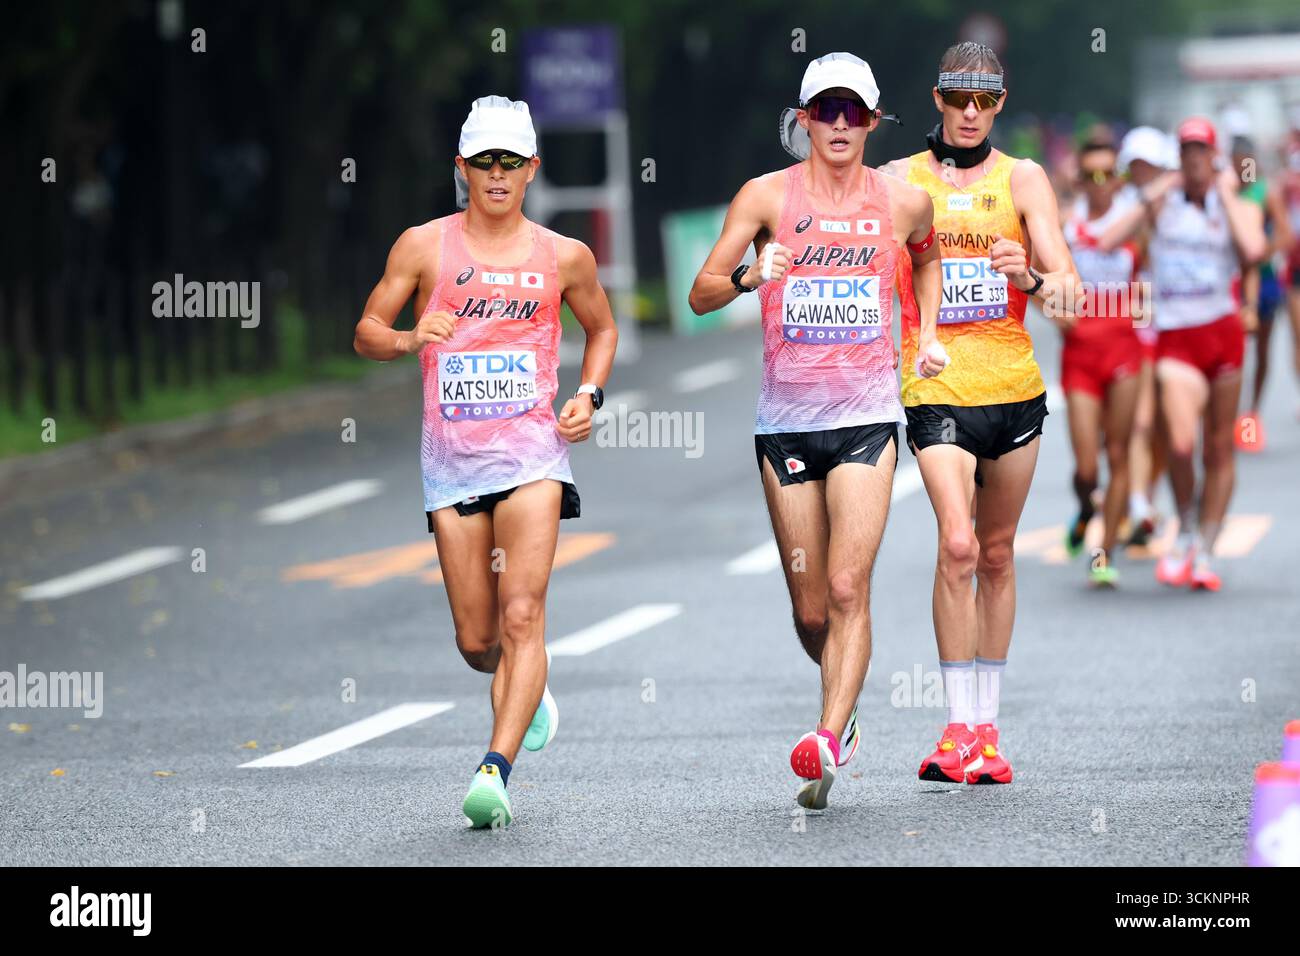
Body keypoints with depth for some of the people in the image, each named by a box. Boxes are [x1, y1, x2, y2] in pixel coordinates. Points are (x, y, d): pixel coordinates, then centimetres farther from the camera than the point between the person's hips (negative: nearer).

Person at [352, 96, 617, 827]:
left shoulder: (564, 257, 5)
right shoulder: (424, 246, 3)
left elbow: (603, 328, 22)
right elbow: (367, 332, 7)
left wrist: (590, 395, 5)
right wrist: (409, 340, -14)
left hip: (532, 447, -1)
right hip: (452, 456, 1)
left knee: (523, 615, -18)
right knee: (476, 639, 5)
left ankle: (496, 771, -23)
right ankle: (528, 688, 39)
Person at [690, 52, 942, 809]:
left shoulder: (905, 202, 4)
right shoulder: (768, 196, 0)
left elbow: (927, 259, 28)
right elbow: (700, 295, -2)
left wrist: (927, 333, 15)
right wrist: (747, 276, -22)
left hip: (867, 417, -1)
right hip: (785, 420, 1)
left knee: (848, 589, -15)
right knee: (810, 609, 6)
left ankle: (830, 740, -22)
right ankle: (844, 711, 32)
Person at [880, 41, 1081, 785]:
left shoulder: (1023, 180, 4)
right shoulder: (900, 181, 4)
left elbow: (1068, 292, -3)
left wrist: (1031, 279, -25)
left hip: (1015, 388, 2)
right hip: (937, 390, -2)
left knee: (997, 555, 11)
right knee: (957, 545, -18)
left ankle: (988, 724, 22)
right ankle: (960, 727, -16)